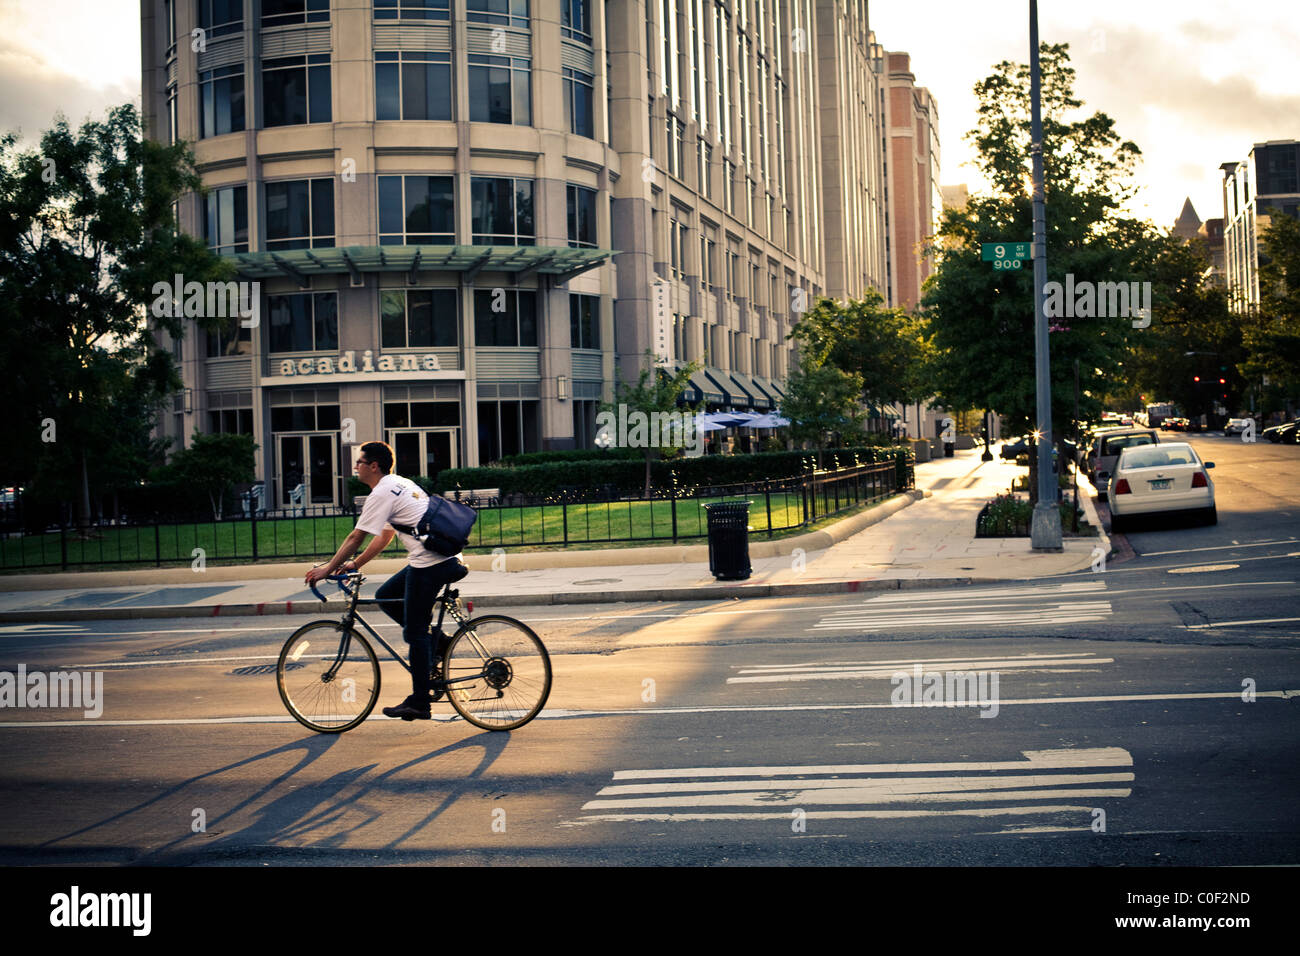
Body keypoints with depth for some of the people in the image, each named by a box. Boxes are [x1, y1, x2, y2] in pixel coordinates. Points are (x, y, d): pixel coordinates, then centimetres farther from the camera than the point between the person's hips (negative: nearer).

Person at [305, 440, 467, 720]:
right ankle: (435, 639, 13)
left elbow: (355, 538, -8)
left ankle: (419, 703, 1)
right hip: (446, 558, 9)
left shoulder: (382, 493, -8)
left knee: (415, 633, -3)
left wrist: (328, 569, 1)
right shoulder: (401, 484, 21)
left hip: (429, 564, -9)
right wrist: (355, 564, 26)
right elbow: (385, 536, 26)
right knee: (386, 596, 19)